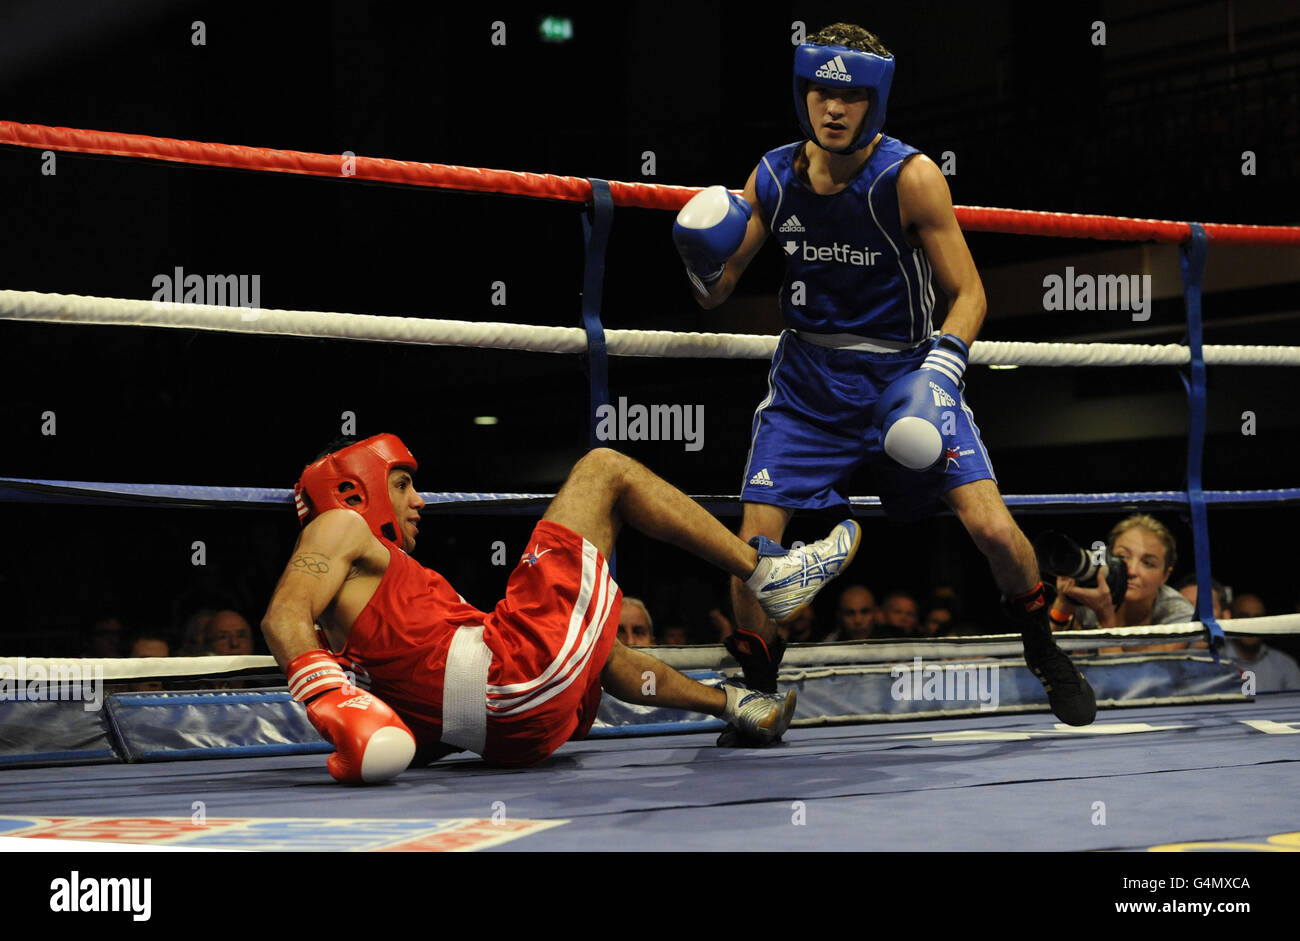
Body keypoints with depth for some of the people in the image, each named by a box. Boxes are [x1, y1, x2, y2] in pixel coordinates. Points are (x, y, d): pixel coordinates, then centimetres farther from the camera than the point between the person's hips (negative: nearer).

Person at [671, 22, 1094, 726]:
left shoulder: (911, 177, -15)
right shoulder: (773, 178, -4)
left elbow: (967, 293, -10)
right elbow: (715, 293, 5)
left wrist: (939, 373, -26)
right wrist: (702, 262, -18)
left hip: (905, 371, -3)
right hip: (809, 377, 3)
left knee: (992, 527, -14)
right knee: (754, 540, -8)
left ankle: (1043, 651, 14)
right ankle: (756, 693, 13)